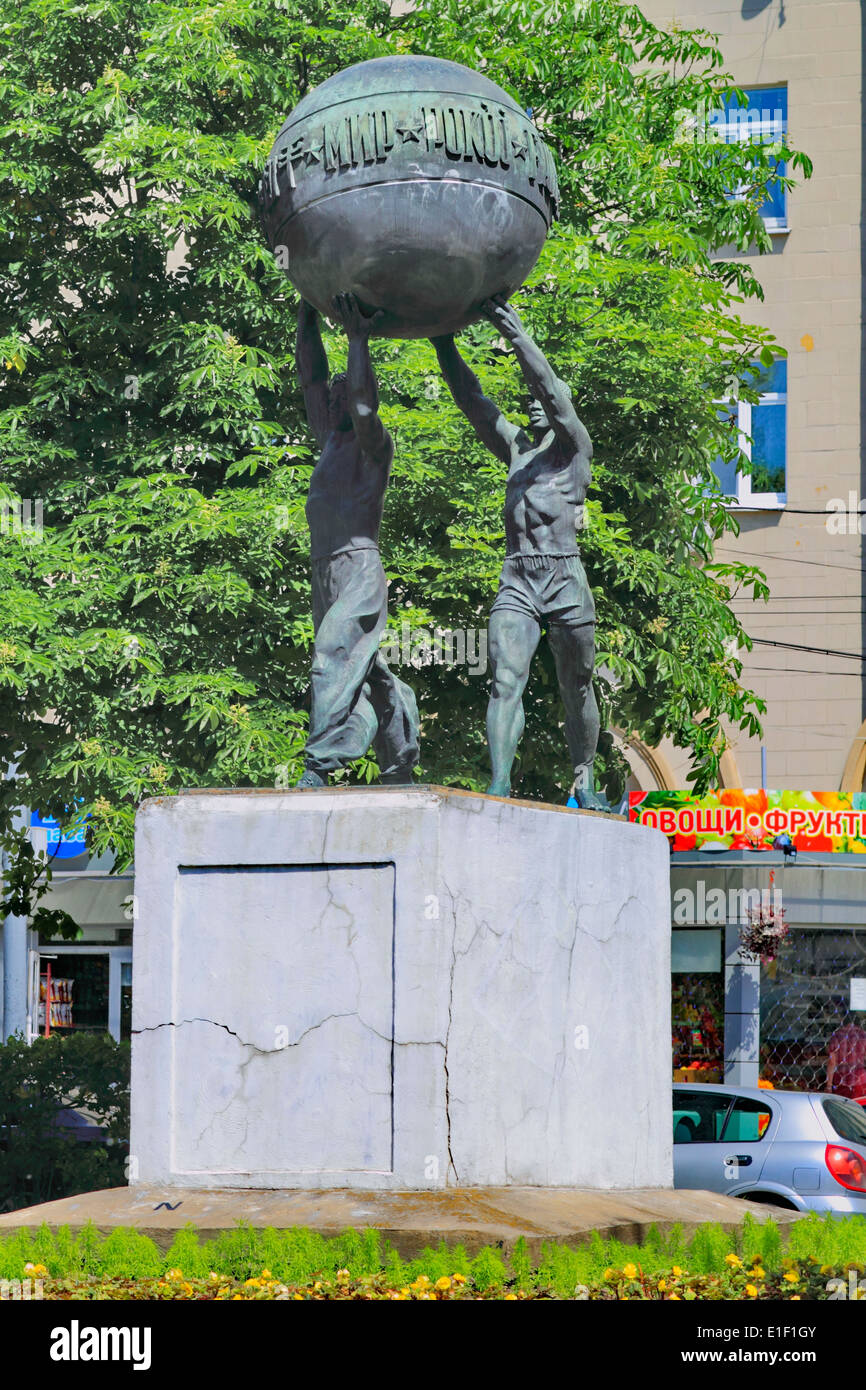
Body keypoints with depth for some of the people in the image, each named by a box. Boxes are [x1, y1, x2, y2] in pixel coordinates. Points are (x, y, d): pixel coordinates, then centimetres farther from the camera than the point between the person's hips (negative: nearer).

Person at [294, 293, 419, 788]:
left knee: (336, 655, -24)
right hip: (325, 574, 9)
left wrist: (359, 342, -15)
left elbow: (362, 409, -22)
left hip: (360, 570, -9)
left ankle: (318, 769, -36)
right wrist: (308, 313, 19)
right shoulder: (330, 438, 21)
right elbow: (312, 376, 22)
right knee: (370, 676, 9)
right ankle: (400, 771, 13)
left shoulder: (374, 443, -1)